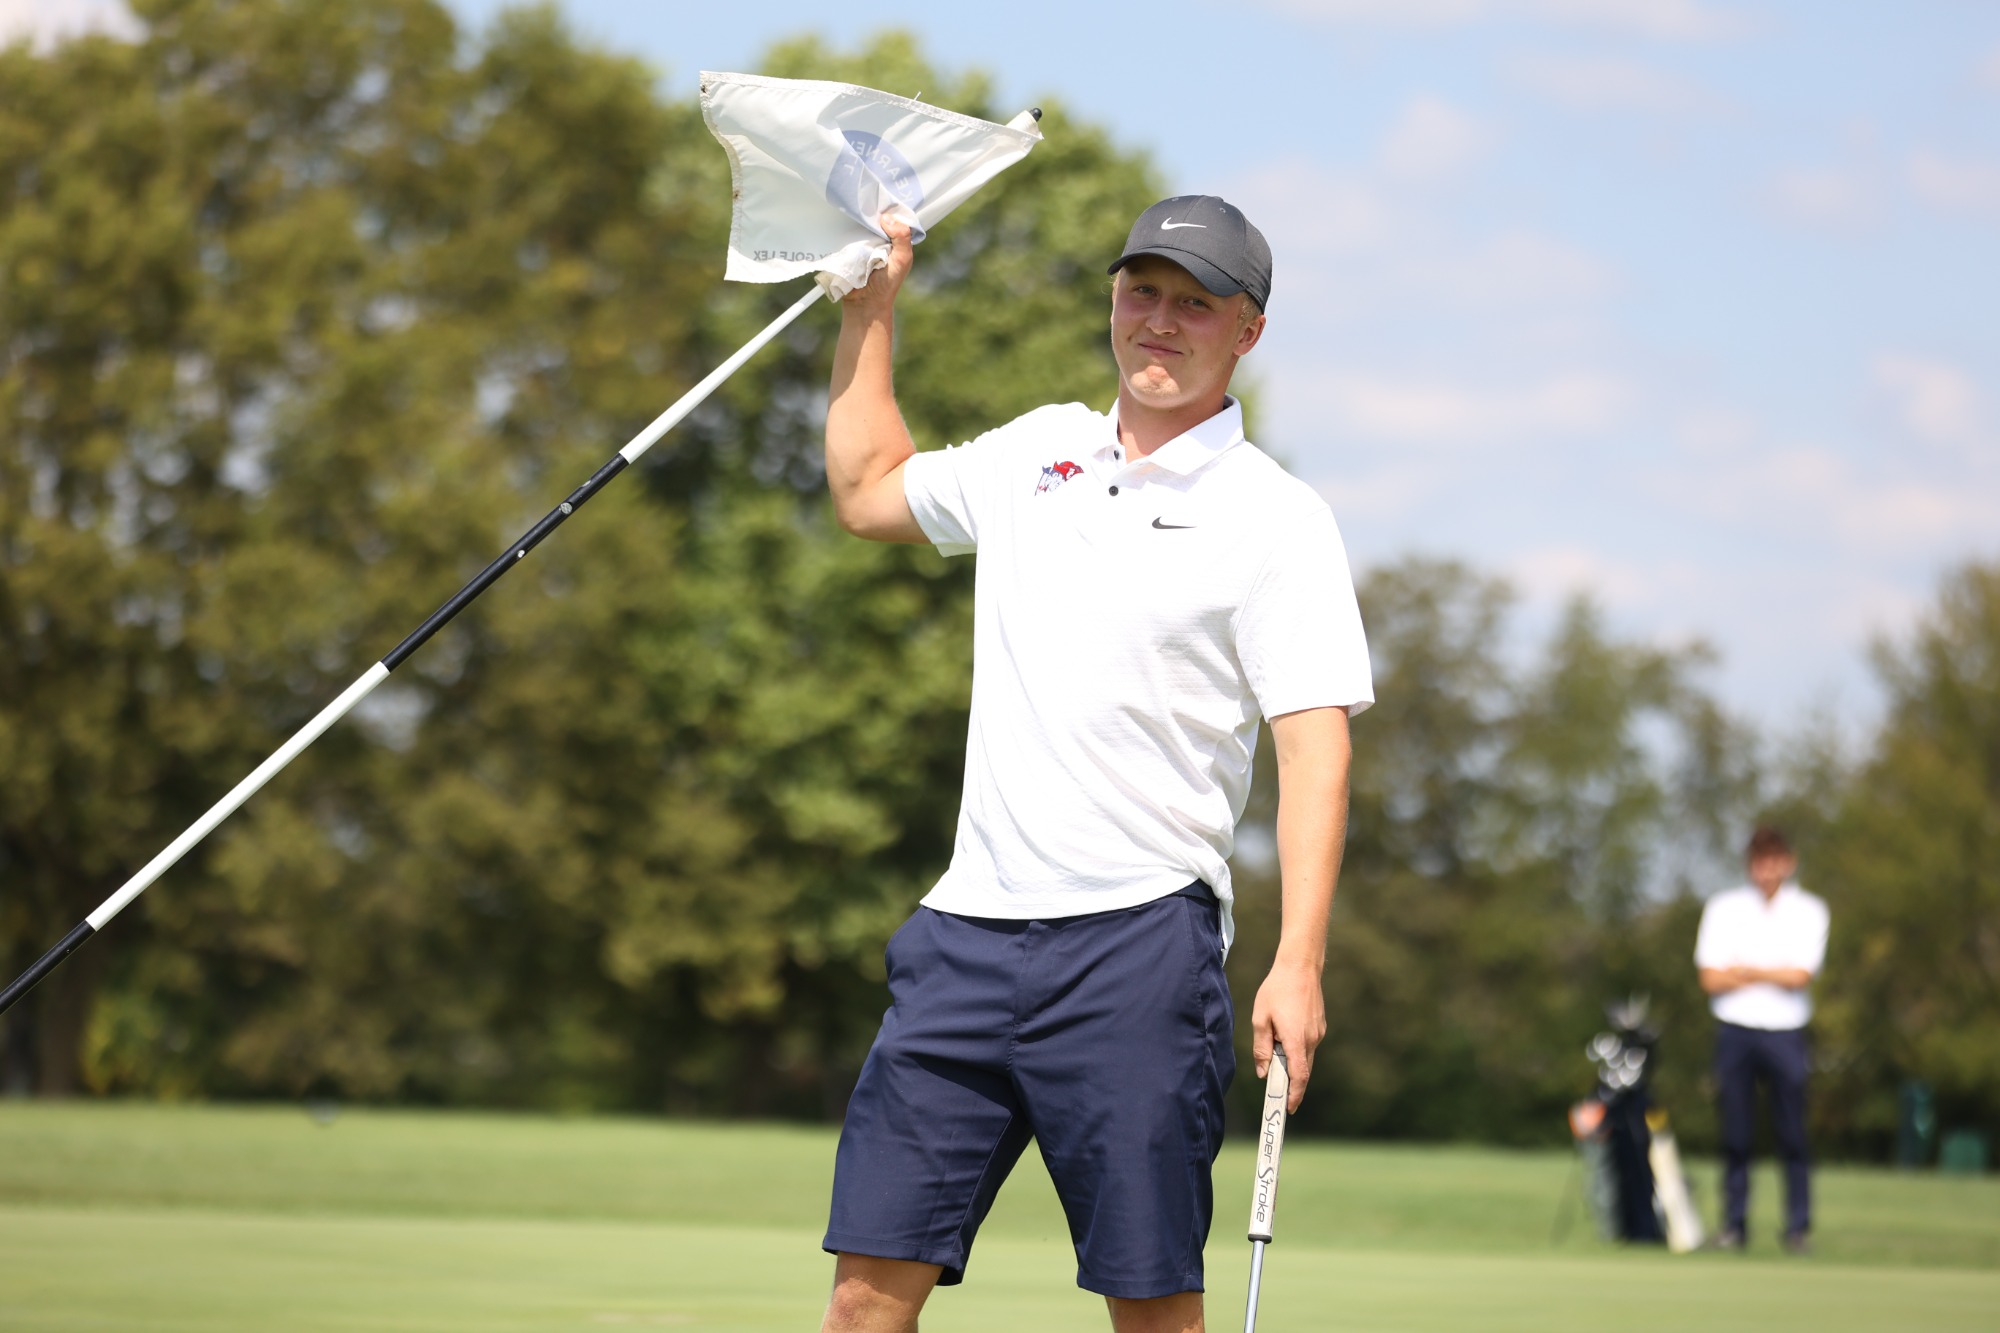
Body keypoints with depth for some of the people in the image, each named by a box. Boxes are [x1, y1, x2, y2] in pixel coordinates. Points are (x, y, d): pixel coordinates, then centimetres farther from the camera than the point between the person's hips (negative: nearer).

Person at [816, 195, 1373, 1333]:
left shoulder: (1278, 518, -2)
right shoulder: (1036, 453, 15)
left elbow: (1315, 748, -9)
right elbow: (868, 491, 34)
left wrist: (1299, 962, -19)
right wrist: (873, 307, 29)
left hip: (1139, 938, -5)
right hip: (970, 927, 5)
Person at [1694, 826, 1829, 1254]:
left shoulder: (1808, 911, 5)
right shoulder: (1723, 908, 8)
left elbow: (1800, 975, -7)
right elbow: (1711, 979, 0)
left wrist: (1744, 971, -6)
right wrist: (1773, 975, -7)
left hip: (1785, 1031, -1)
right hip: (1735, 1030, 1)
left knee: (1793, 1135, -3)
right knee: (1735, 1134, 1)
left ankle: (1798, 1229, 2)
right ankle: (1733, 1226, 7)